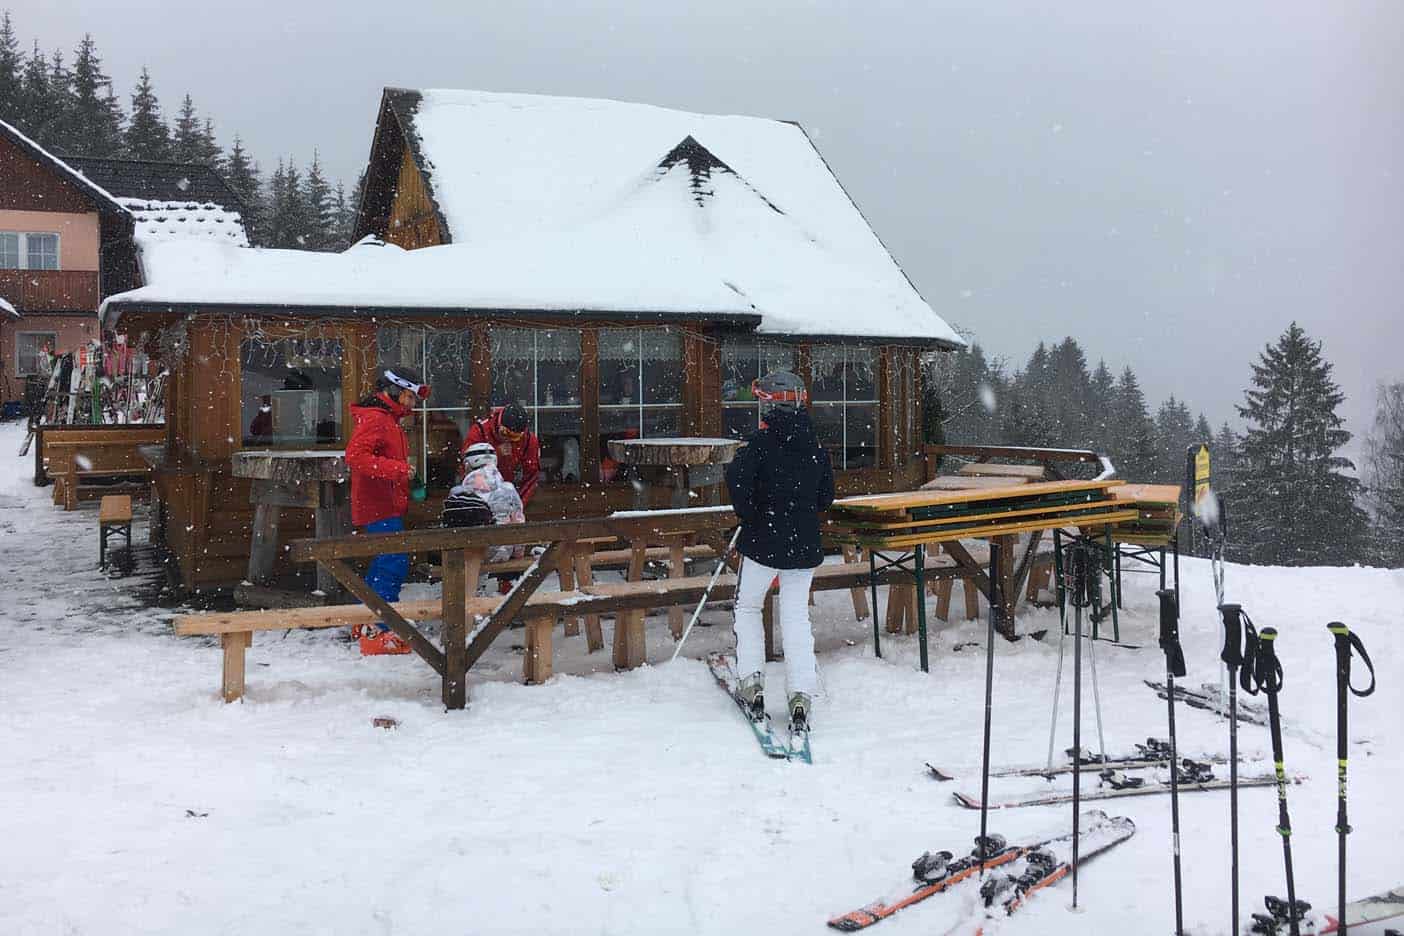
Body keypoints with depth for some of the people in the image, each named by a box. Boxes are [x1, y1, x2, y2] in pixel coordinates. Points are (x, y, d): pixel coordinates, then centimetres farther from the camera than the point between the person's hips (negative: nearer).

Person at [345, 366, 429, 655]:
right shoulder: (373, 419, -13)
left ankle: (366, 623, 29)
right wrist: (398, 469, -28)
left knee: (386, 562, 18)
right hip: (380, 507, -11)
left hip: (388, 506, 11)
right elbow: (355, 455, -26)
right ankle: (377, 632, -11)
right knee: (395, 563, -13)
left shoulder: (390, 421, 20)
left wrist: (410, 481, 14)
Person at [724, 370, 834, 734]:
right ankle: (801, 694, -1)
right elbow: (825, 498, 11)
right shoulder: (815, 445, 5)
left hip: (763, 540, -4)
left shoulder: (761, 441, -11)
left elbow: (738, 479, -23)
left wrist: (749, 515, -7)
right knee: (797, 616, 8)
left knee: (747, 607, 15)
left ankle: (752, 681, 8)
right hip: (804, 545, 4)